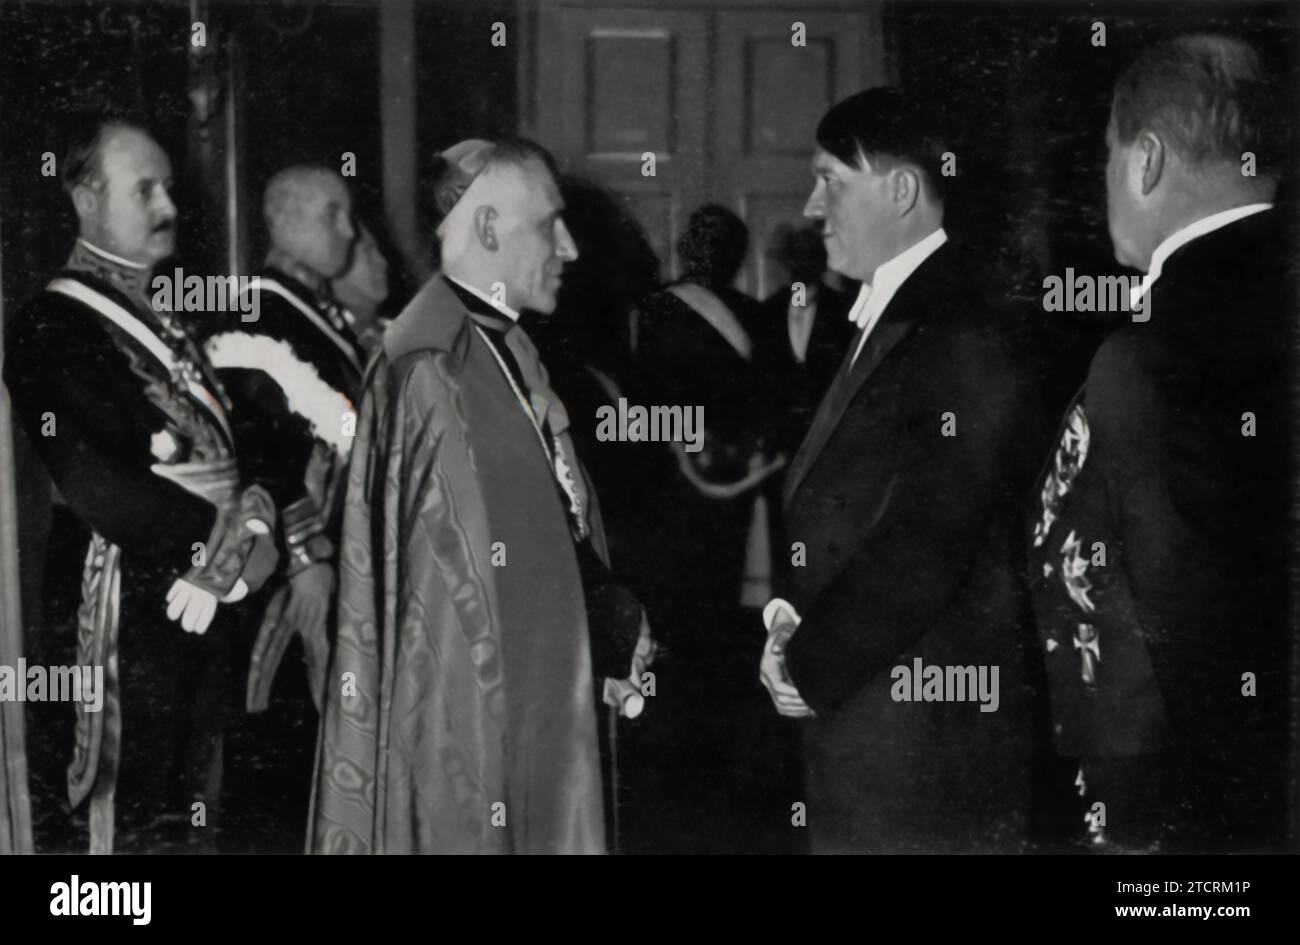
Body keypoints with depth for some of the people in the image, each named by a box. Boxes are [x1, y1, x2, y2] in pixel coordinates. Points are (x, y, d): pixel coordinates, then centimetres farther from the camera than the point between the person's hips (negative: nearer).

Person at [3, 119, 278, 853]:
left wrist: (247, 520, -4)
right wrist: (230, 531, -11)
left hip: (212, 593, 7)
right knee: (141, 822, 1)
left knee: (198, 814, 14)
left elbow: (228, 448, 17)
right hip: (141, 609, -7)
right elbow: (98, 490, -17)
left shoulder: (172, 320, 17)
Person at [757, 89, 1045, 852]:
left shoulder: (961, 332, -16)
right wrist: (795, 624, 1)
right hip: (864, 727, 9)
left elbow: (929, 545, -21)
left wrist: (810, 666, -12)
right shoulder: (890, 315, 14)